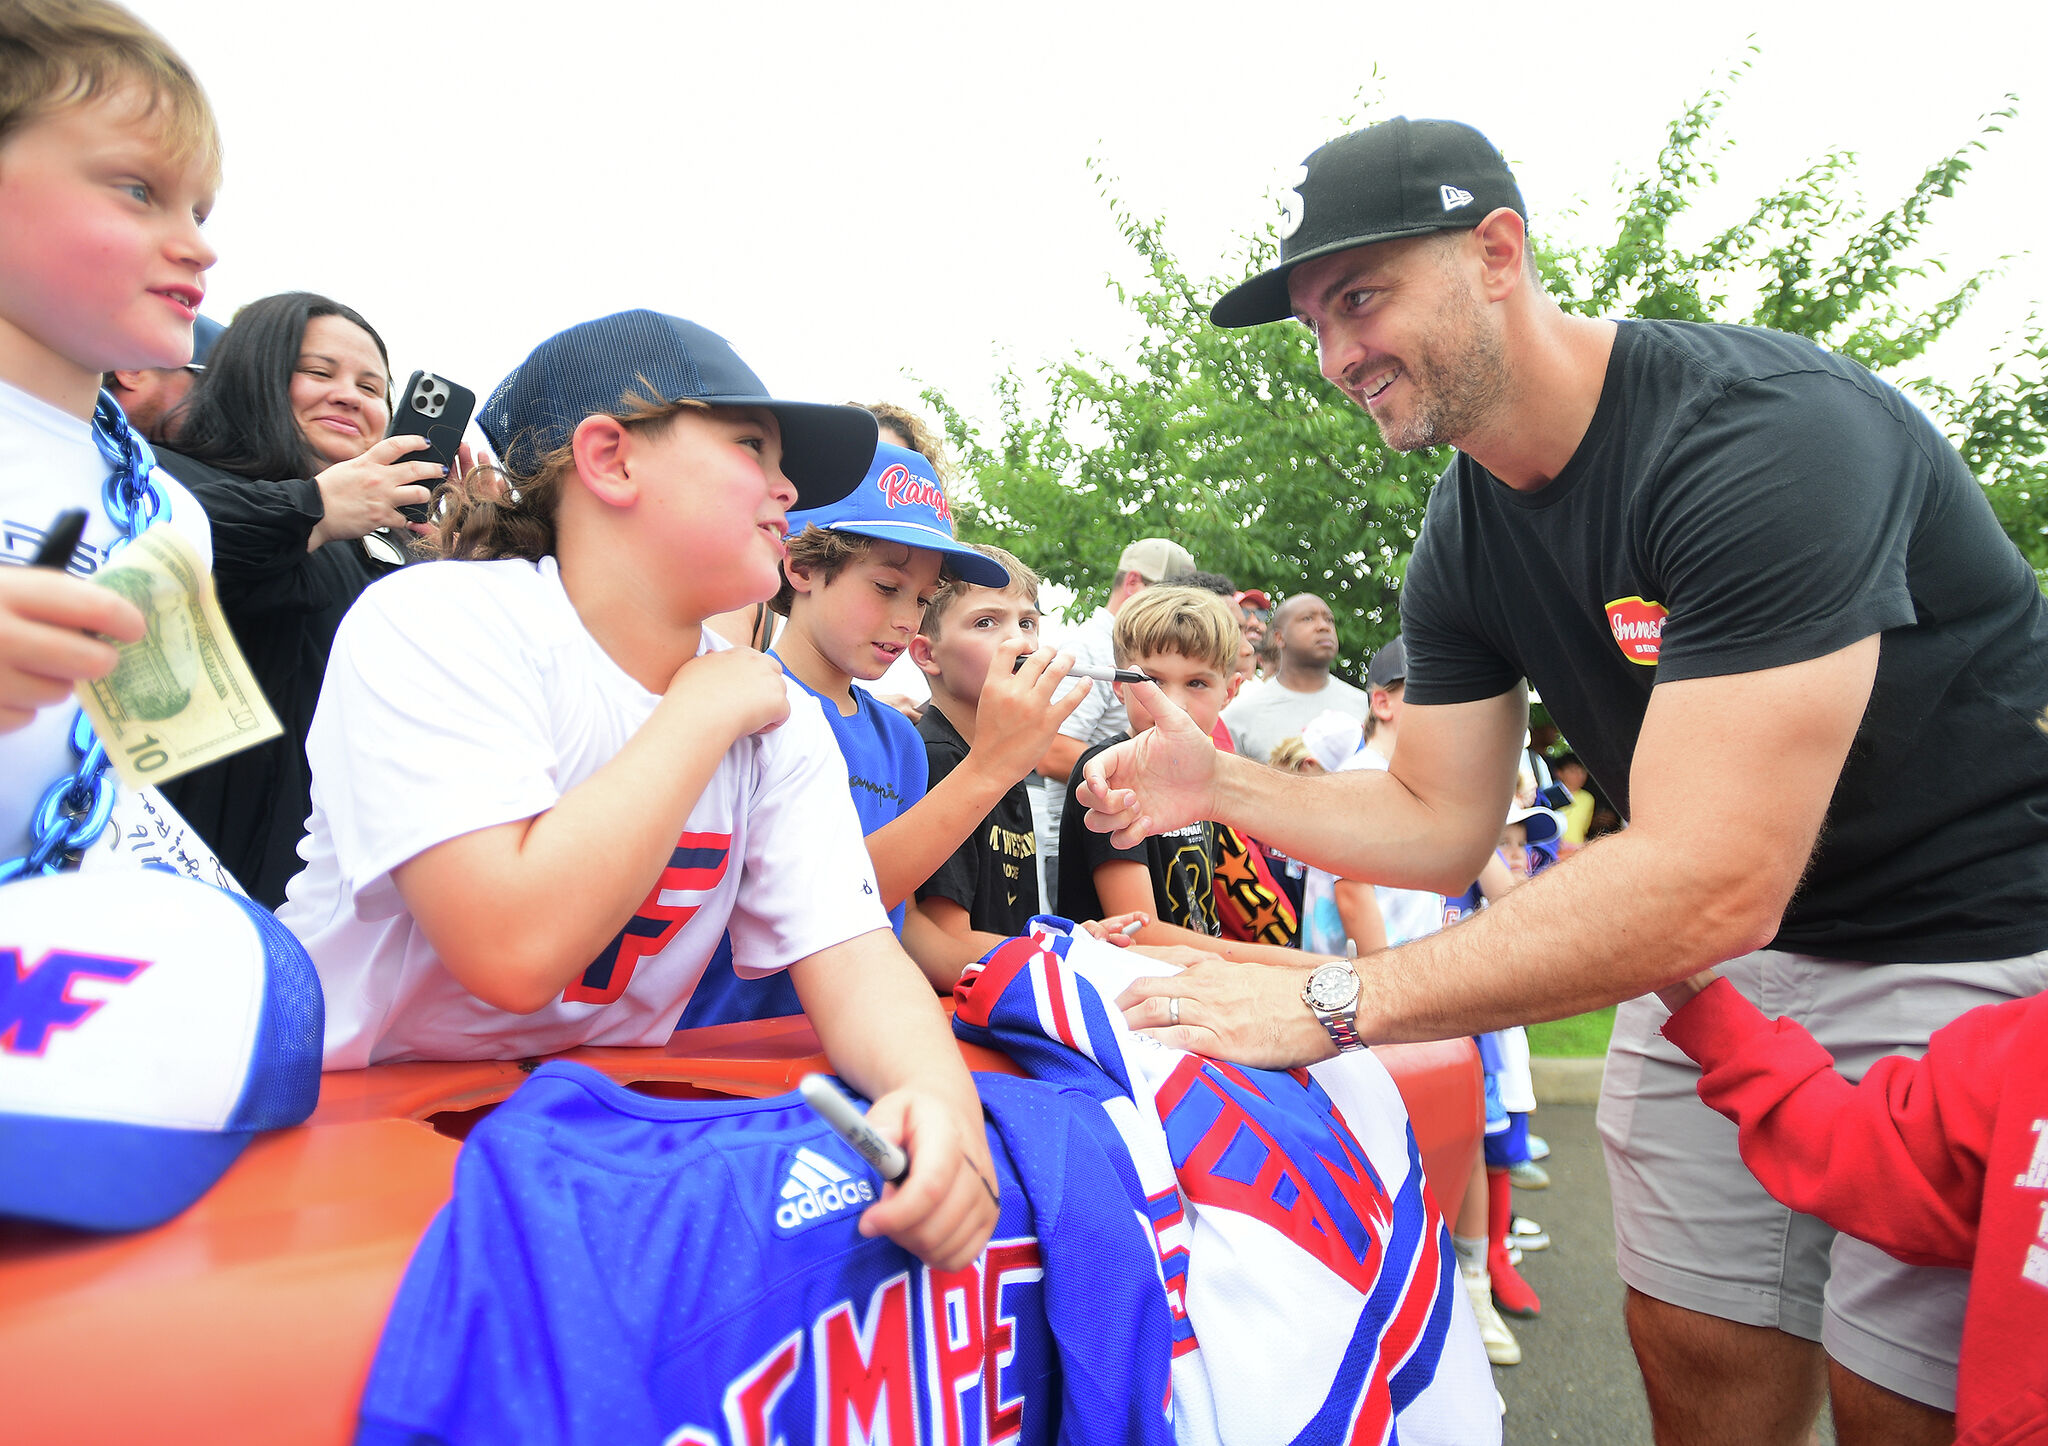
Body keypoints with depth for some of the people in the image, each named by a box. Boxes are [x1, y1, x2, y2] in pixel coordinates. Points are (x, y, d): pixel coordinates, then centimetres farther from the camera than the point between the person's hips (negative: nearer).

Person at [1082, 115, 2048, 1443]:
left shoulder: (1762, 432, -28)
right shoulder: (1461, 545, -3)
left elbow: (1710, 883, -34)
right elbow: (1441, 828, 1)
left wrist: (1328, 1003, -33)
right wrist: (1223, 785, -14)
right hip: (1720, 957, 6)